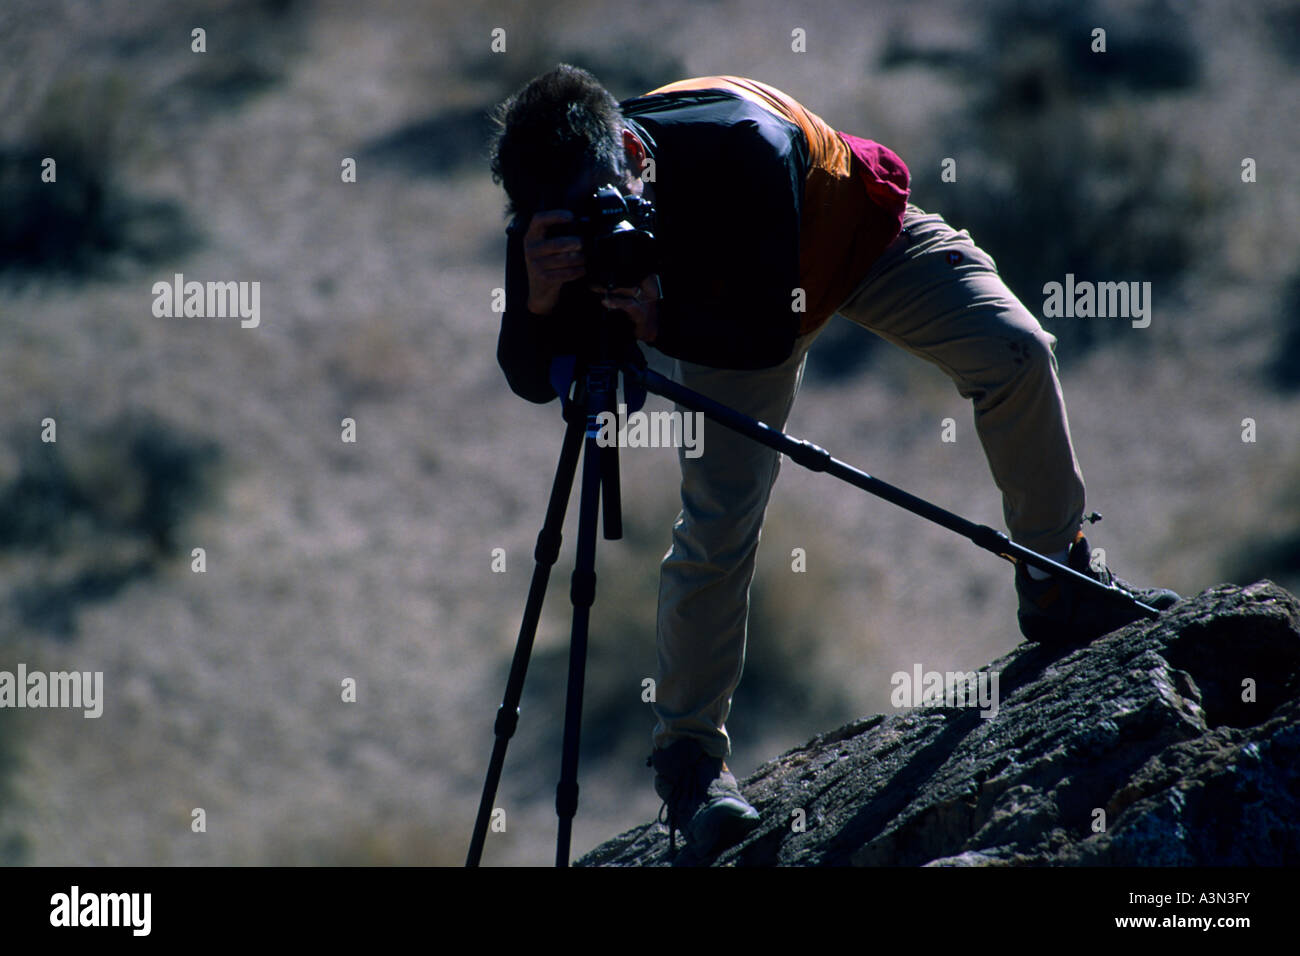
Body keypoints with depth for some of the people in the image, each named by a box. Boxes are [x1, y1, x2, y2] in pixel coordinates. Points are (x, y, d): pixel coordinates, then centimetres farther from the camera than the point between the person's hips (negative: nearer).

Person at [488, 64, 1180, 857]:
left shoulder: (737, 143, -44)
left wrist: (664, 327, -52)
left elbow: (770, 333, -37)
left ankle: (1062, 585, -1)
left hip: (861, 232, -2)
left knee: (1014, 352, -21)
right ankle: (690, 756, 0)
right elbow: (531, 381, -24)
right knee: (718, 517, -13)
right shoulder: (554, 215, -31)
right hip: (731, 304, 2)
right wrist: (539, 302, -44)